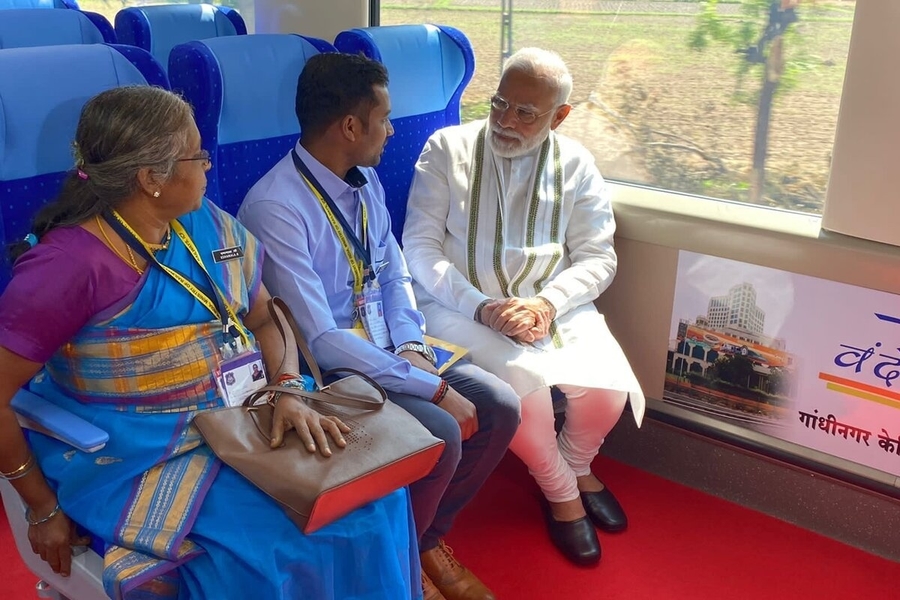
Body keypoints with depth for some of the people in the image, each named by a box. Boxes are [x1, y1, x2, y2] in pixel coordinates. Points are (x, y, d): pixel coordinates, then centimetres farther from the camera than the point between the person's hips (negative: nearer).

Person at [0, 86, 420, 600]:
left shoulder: (207, 226, 3)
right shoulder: (71, 262, -18)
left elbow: (266, 320, 9)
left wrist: (289, 392, -10)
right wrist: (45, 509, -8)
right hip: (143, 460, -6)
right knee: (271, 543, -24)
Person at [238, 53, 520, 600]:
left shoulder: (365, 181, 5)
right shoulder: (276, 207, -23)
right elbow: (320, 340, -27)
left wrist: (412, 346, -8)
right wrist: (432, 388, -25)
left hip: (389, 350, 8)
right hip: (326, 370, -8)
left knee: (500, 407, -5)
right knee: (441, 432, -26)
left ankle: (428, 539, 15)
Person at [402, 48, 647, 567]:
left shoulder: (575, 164, 6)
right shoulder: (446, 150, -1)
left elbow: (597, 257, 3)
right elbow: (421, 247, -5)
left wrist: (546, 303, -16)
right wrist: (483, 307, -19)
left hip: (552, 303, 3)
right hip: (461, 305, -2)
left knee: (606, 387, -20)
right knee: (525, 382, -29)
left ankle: (578, 466, 17)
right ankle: (560, 490, 4)